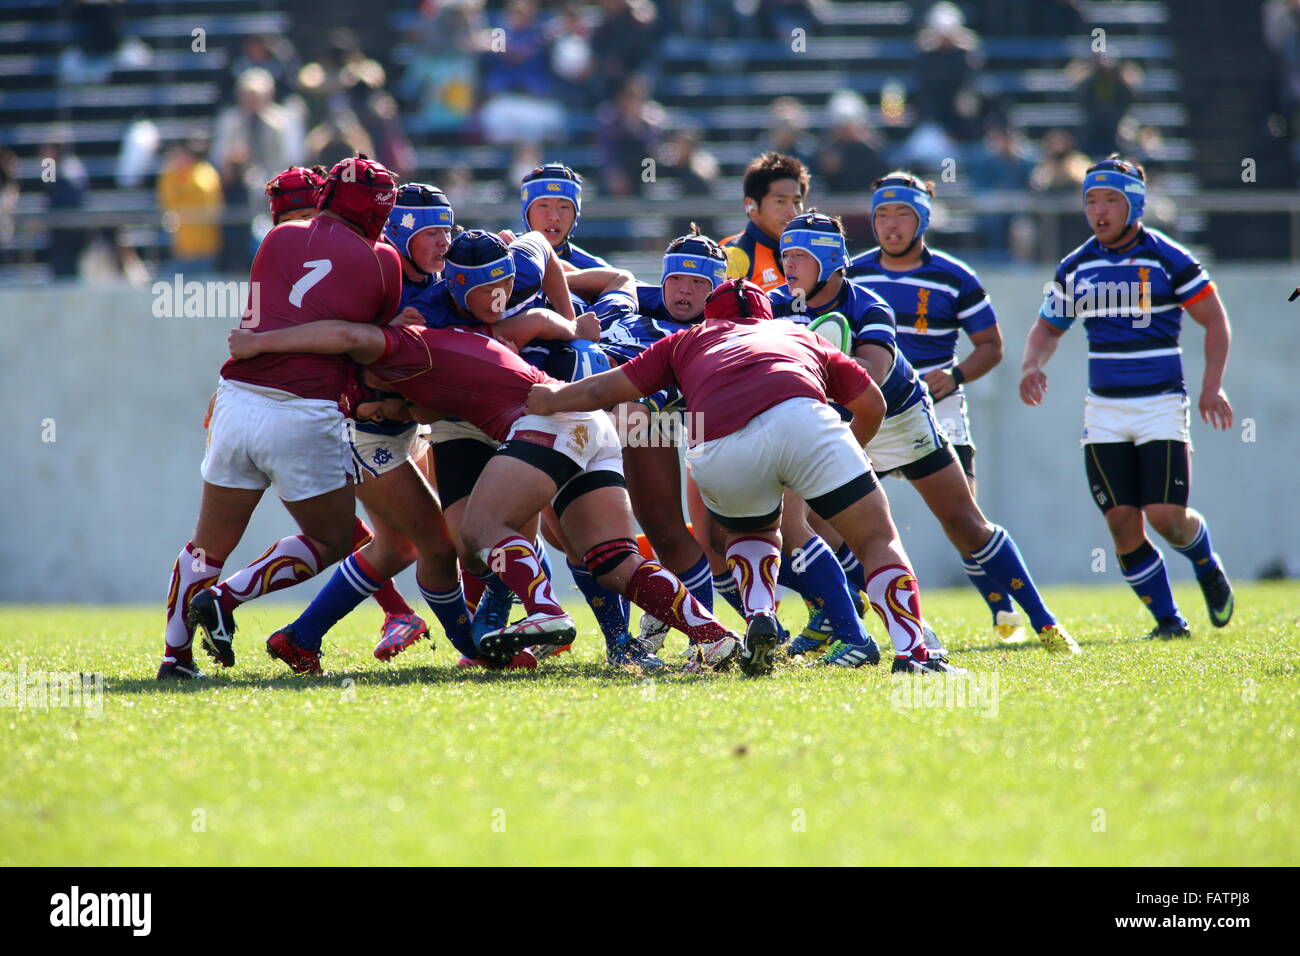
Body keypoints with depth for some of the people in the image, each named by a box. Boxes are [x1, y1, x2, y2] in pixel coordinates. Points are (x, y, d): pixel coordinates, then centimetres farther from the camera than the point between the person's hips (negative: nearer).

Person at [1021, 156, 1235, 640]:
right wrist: (1032, 365, -4)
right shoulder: (1076, 268, 7)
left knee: (1166, 515, -13)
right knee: (1122, 522, -5)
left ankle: (1208, 569, 20)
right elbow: (1047, 328, 17)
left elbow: (1215, 321, -2)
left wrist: (1212, 386, -12)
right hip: (1104, 411, 4)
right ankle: (1167, 618, 8)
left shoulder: (1167, 259, -6)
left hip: (1161, 405, -4)